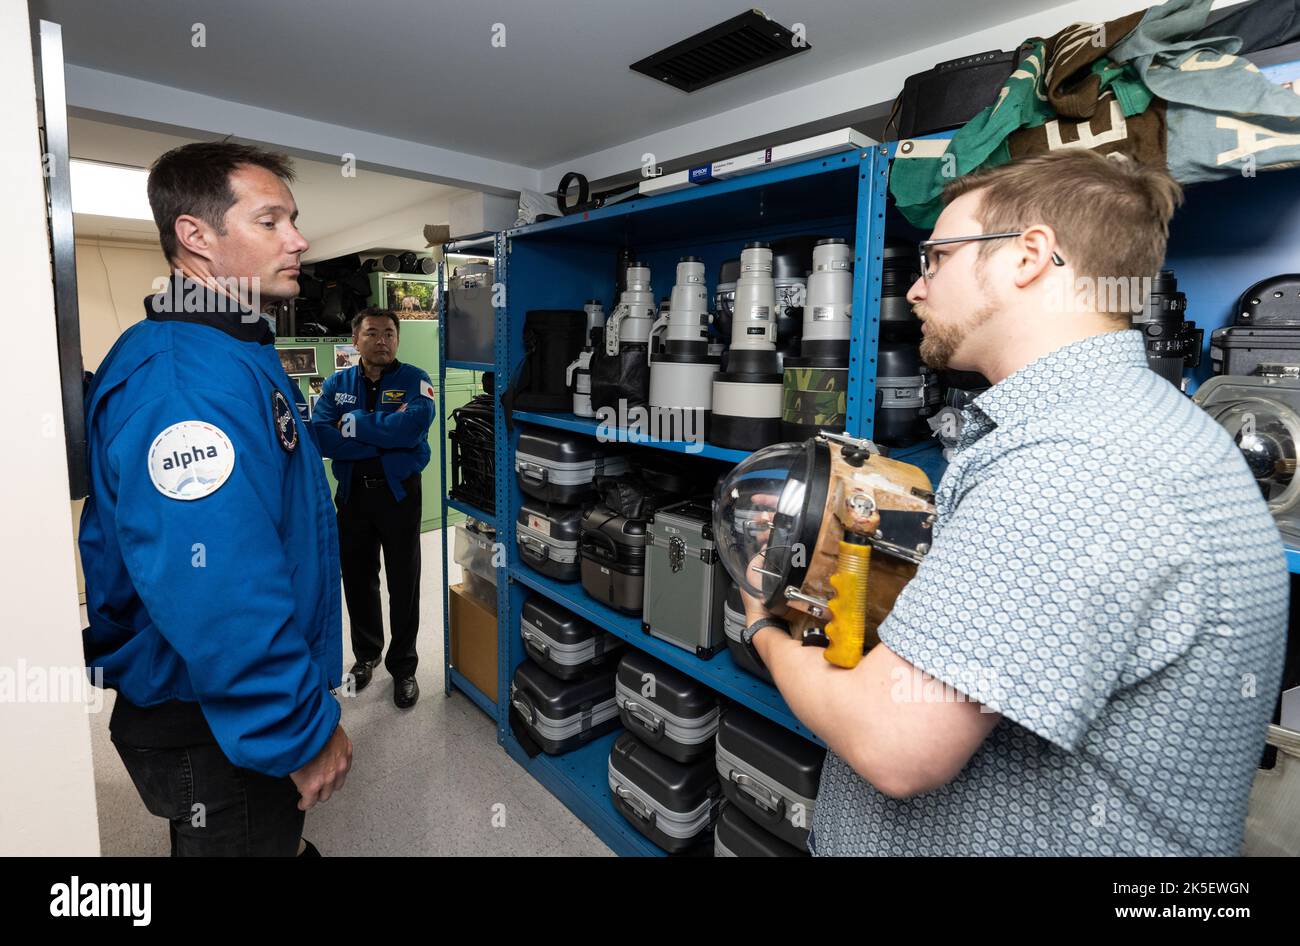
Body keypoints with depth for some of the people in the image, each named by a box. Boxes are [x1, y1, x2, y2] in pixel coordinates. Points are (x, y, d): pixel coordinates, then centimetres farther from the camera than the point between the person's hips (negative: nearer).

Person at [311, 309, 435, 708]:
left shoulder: (414, 380, -6)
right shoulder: (337, 384, 4)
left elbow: (412, 428, -26)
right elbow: (322, 438, -11)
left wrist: (354, 422, -15)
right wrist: (386, 435, -19)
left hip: (399, 492, -3)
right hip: (352, 493, 4)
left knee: (403, 584, 6)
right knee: (357, 578, 16)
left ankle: (403, 667, 23)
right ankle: (366, 653, 38)